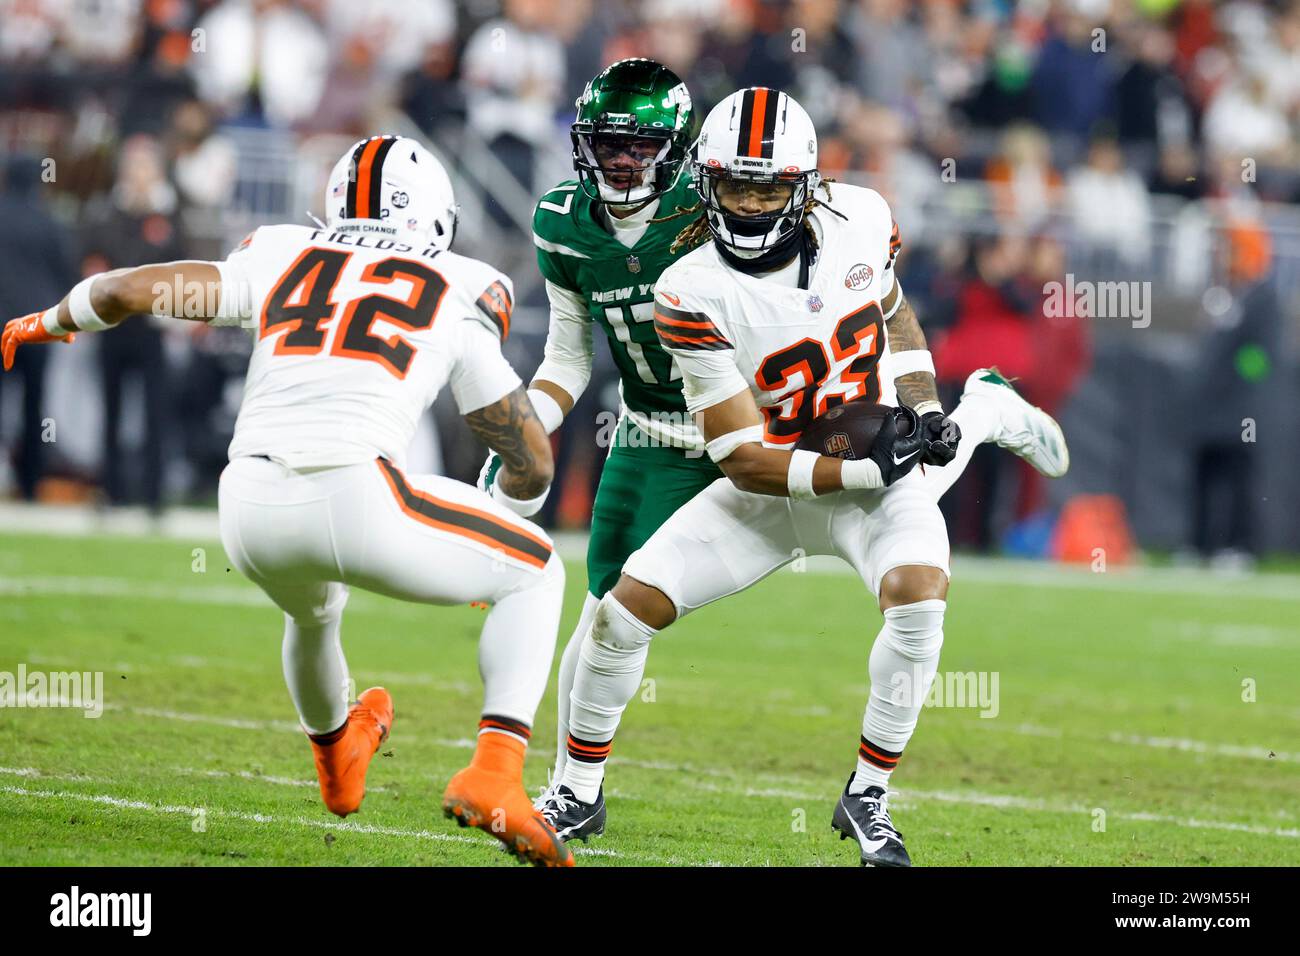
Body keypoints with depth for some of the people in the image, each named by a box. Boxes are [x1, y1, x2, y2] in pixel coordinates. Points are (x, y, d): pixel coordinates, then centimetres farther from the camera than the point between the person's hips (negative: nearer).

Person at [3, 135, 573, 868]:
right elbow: (534, 464, 19)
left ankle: (336, 756, 67)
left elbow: (127, 291, 17)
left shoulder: (283, 262, 20)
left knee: (313, 608, 39)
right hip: (357, 497, -4)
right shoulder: (458, 301, 14)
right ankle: (495, 775, -2)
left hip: (251, 507, 4)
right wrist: (502, 516, 41)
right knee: (535, 575, 18)